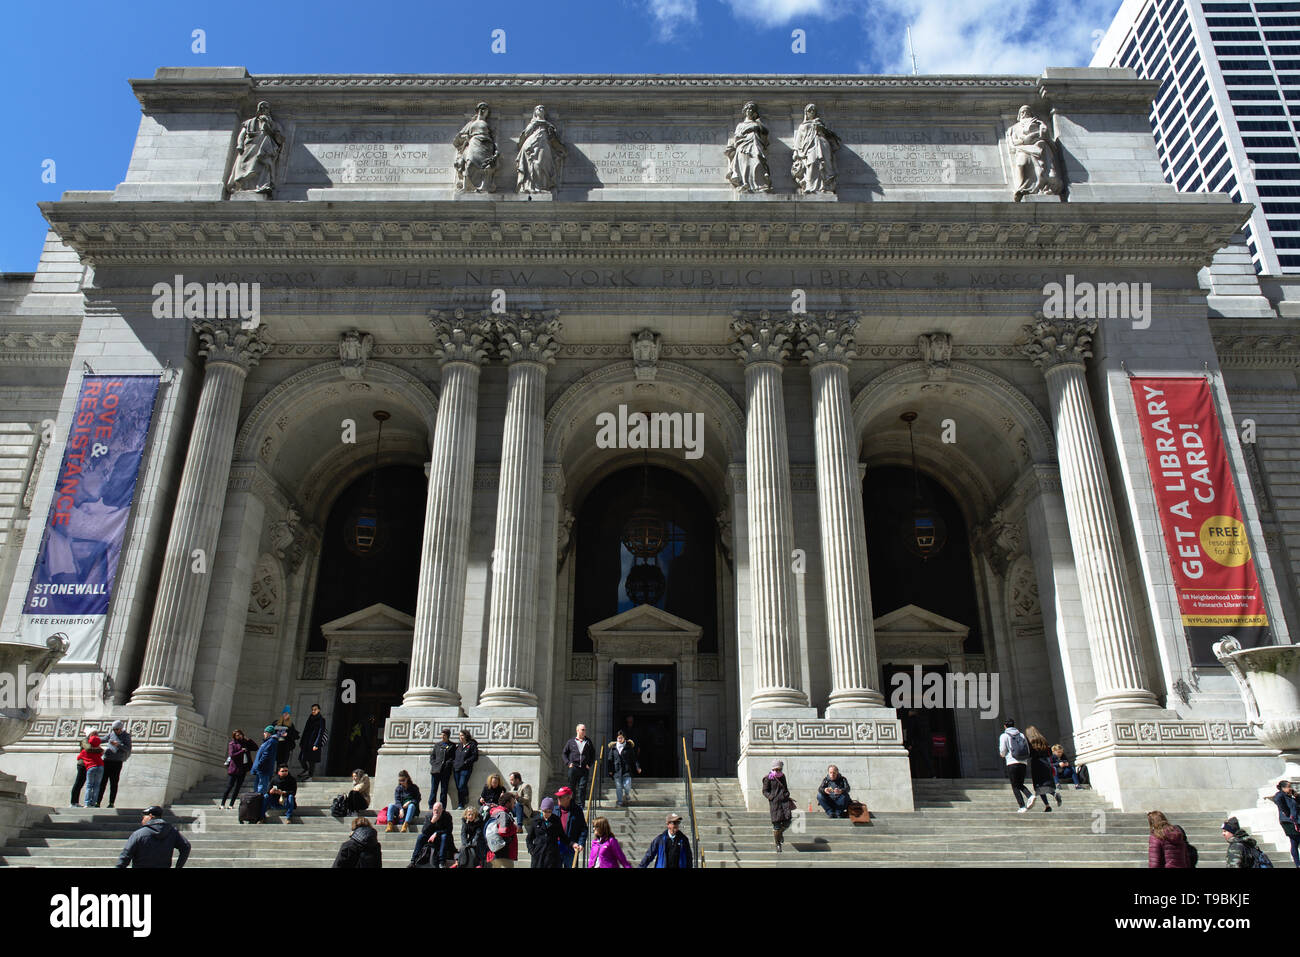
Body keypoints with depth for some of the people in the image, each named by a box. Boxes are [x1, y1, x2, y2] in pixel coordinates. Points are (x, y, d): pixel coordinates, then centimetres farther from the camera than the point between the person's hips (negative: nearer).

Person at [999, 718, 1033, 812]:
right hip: (1023, 763, 4)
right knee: (1020, 784, 18)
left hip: (1012, 763, -4)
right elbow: (1028, 750, 11)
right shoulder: (1021, 735, 14)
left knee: (1015, 786, 4)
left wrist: (1002, 754, 19)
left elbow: (1002, 752, -4)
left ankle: (1022, 806, -6)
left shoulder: (1004, 736, 1)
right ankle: (1030, 796, -9)